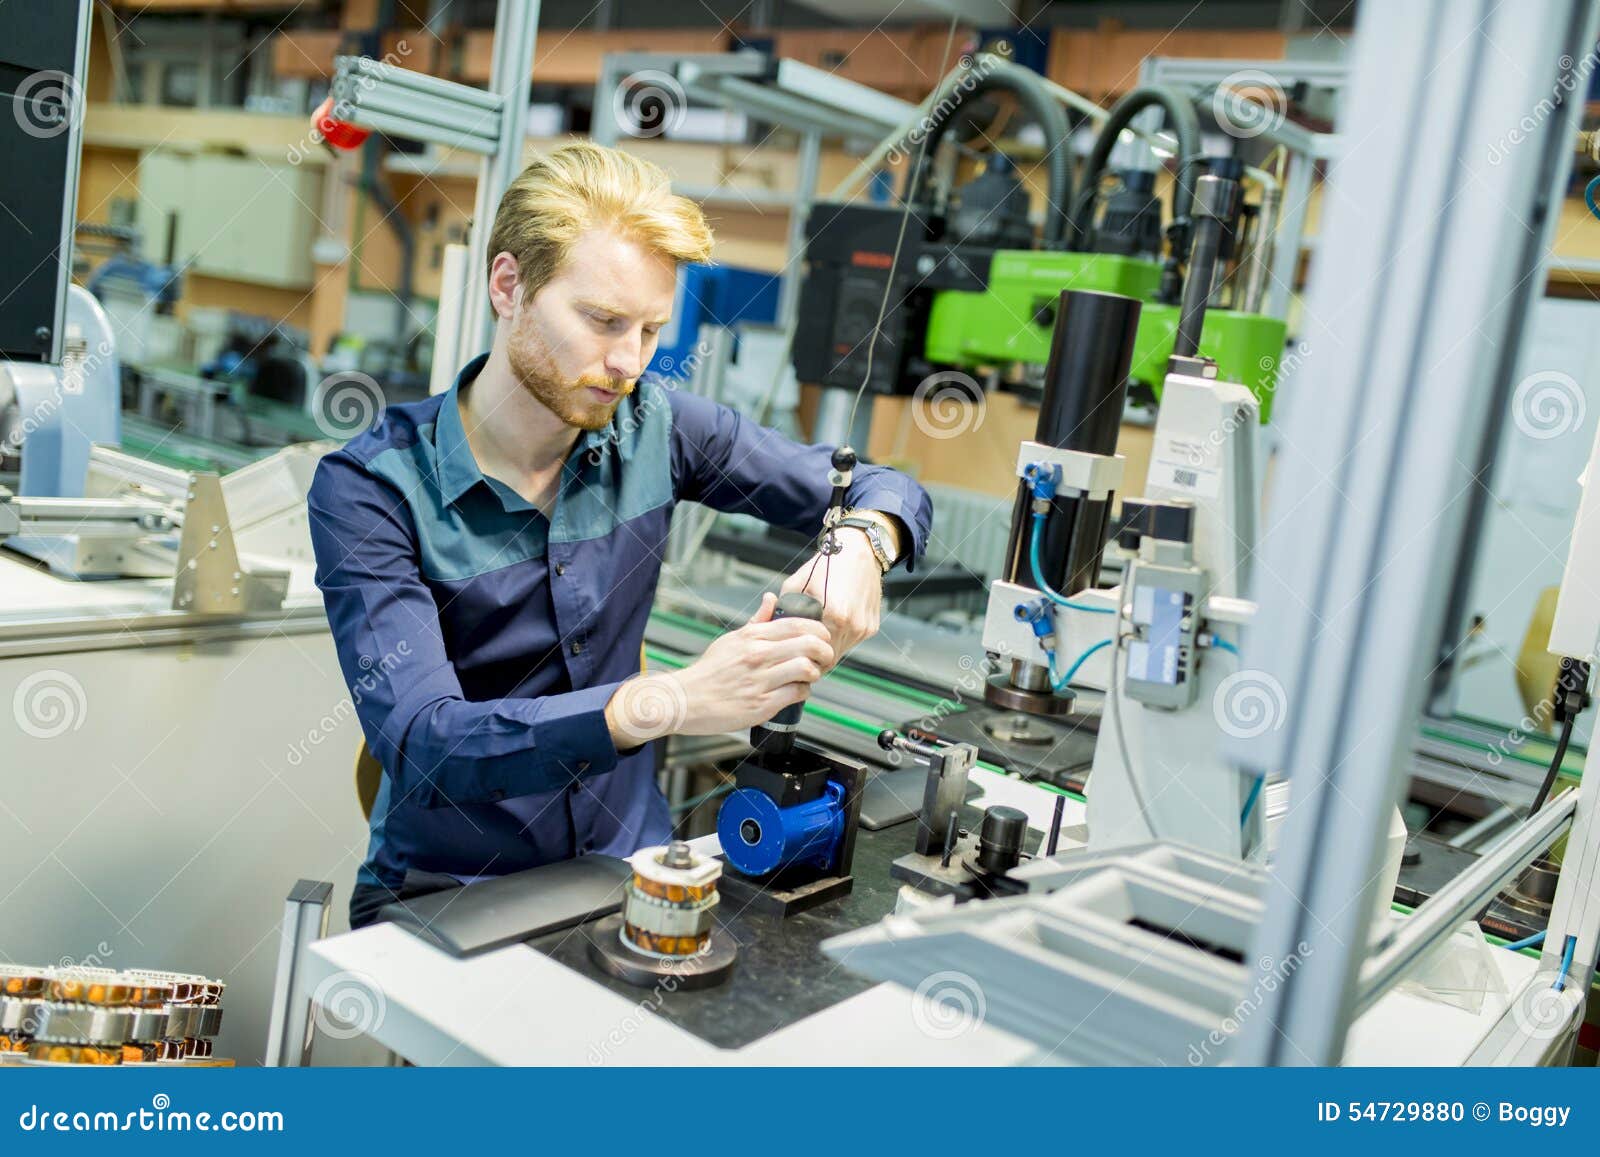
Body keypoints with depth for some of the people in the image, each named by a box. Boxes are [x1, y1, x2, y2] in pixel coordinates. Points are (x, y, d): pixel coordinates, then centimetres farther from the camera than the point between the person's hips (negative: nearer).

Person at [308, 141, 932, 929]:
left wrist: (861, 545, -19)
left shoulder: (653, 426, -3)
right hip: (443, 889, -3)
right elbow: (421, 741, -26)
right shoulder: (369, 487, -14)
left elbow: (888, 490, 5)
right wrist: (667, 703, -39)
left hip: (630, 860, 4)